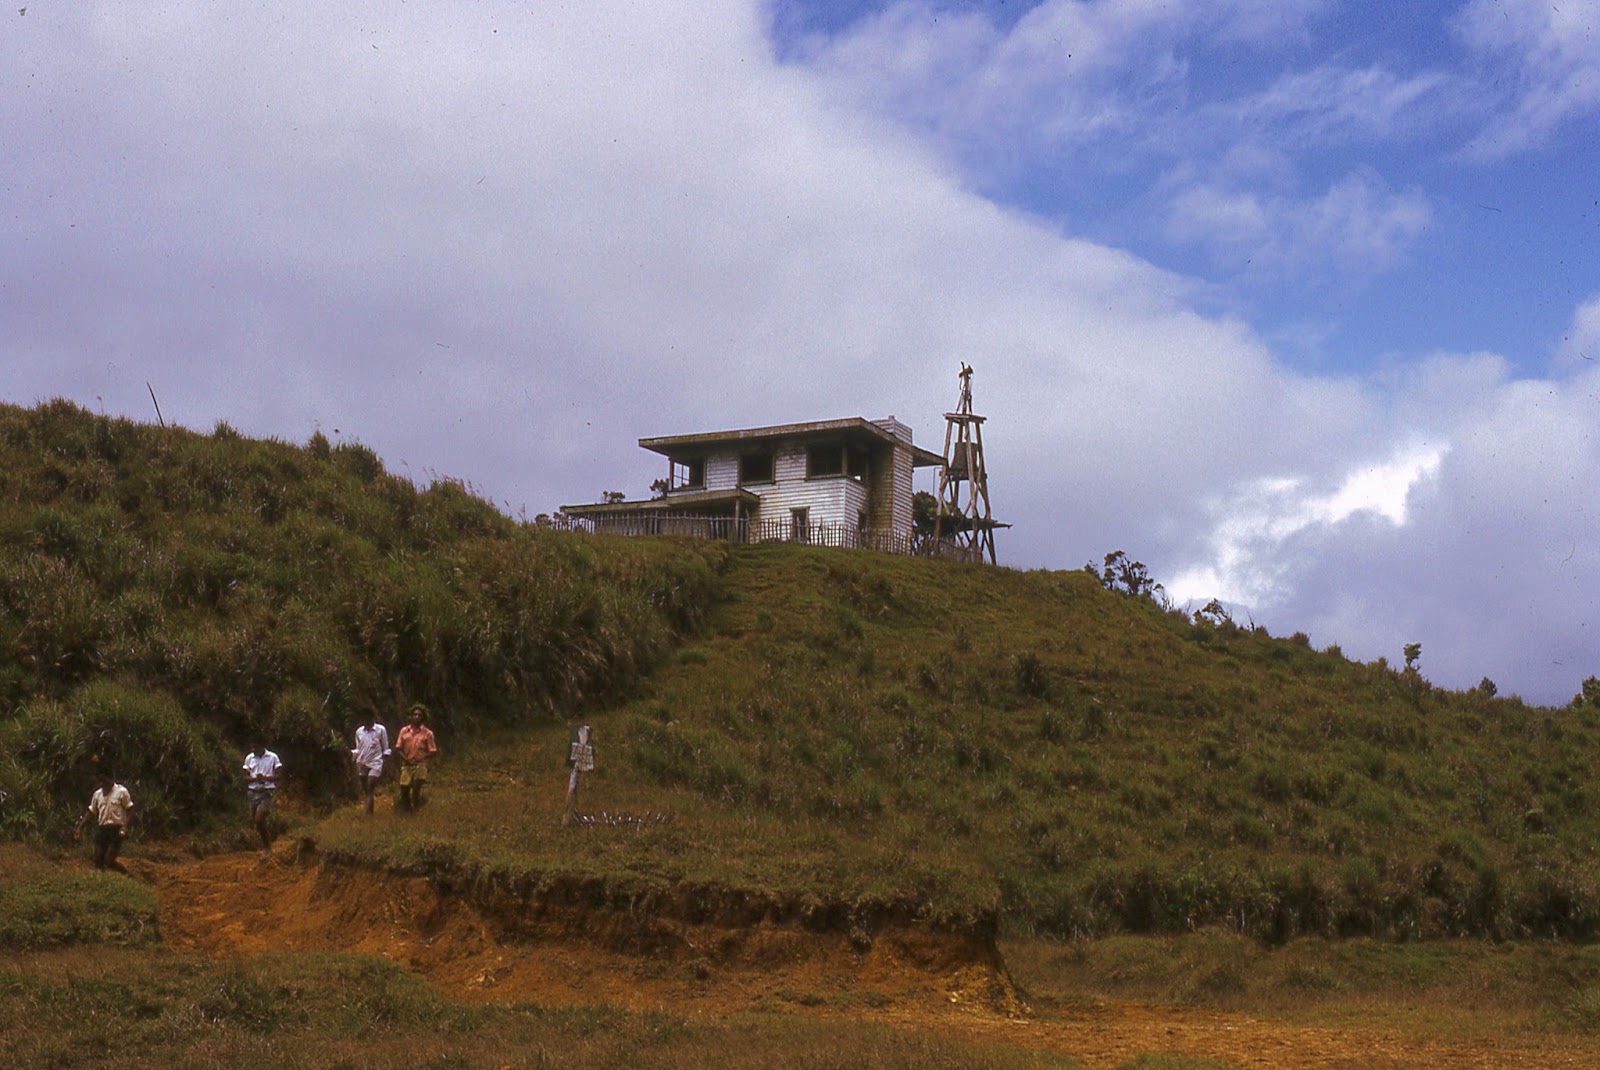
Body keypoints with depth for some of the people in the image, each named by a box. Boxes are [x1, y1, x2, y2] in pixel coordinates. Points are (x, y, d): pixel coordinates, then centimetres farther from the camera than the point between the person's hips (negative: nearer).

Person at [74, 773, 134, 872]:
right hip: (101, 830, 6)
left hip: (116, 830, -6)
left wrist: (125, 826, -19)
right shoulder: (97, 794, 11)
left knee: (109, 861, -11)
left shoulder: (121, 792, -5)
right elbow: (91, 812, 17)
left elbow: (130, 810, -5)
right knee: (98, 861, 3)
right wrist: (80, 828, 10)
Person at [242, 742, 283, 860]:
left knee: (259, 819, -15)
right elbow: (246, 777, 7)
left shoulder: (273, 757, -4)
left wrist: (266, 778, -18)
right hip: (253, 791, 5)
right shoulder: (249, 758, 6)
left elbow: (279, 775, -3)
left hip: (267, 791, -4)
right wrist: (255, 778, -14)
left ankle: (267, 847, -1)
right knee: (254, 819, 5)